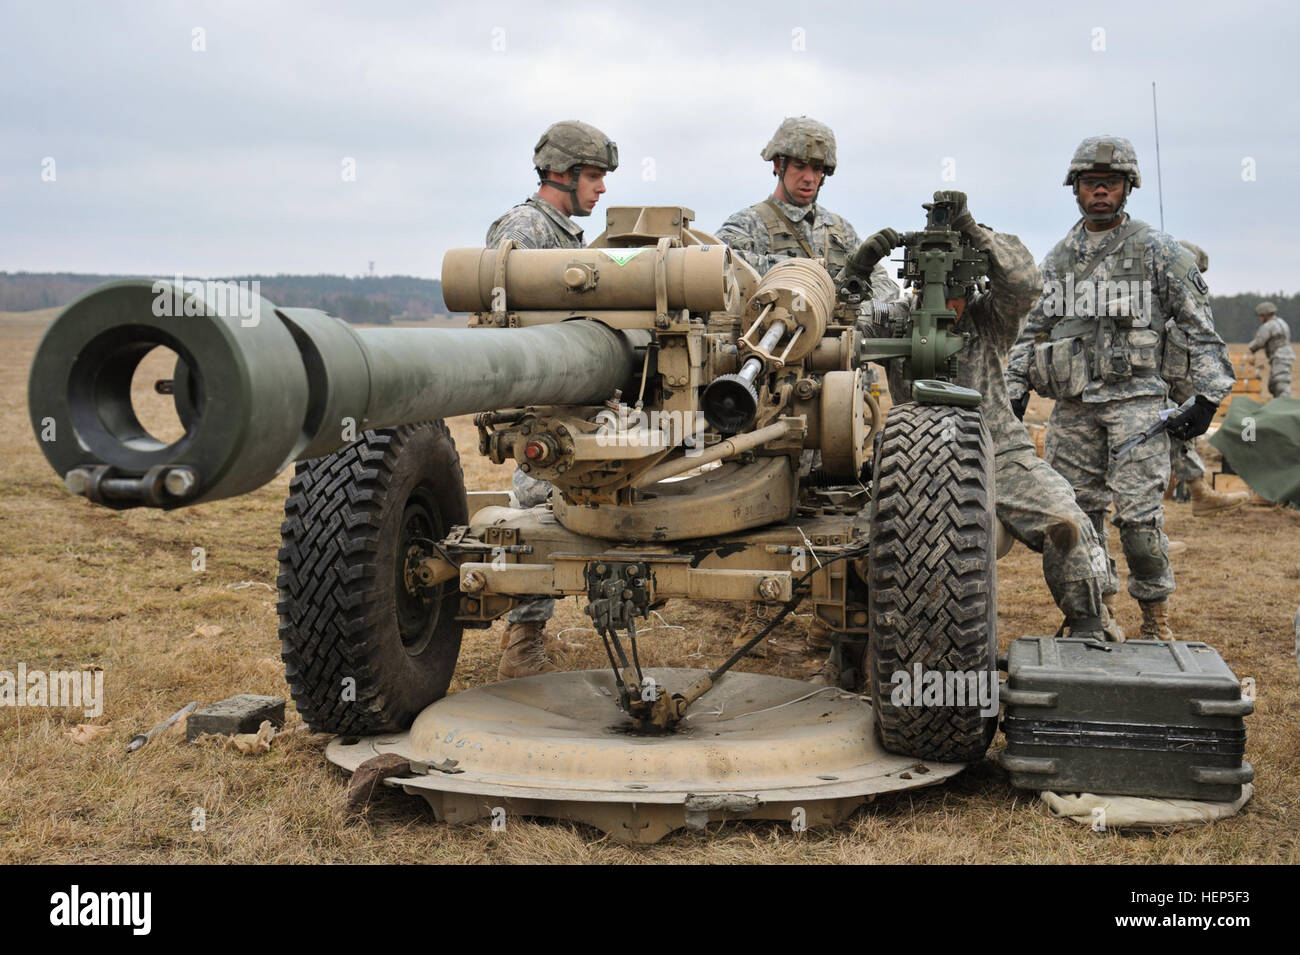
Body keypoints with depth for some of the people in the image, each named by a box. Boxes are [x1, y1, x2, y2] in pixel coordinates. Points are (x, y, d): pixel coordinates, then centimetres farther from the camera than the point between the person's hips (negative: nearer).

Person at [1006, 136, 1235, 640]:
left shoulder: (1160, 252, 3)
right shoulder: (1058, 257, 15)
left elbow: (1199, 328, 2)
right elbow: (1033, 328, 22)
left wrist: (1206, 398, -5)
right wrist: (1015, 389, 14)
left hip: (1136, 399, -4)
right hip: (1073, 405, 4)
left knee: (1138, 514, -10)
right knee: (1075, 513, 4)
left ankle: (1155, 617, 5)